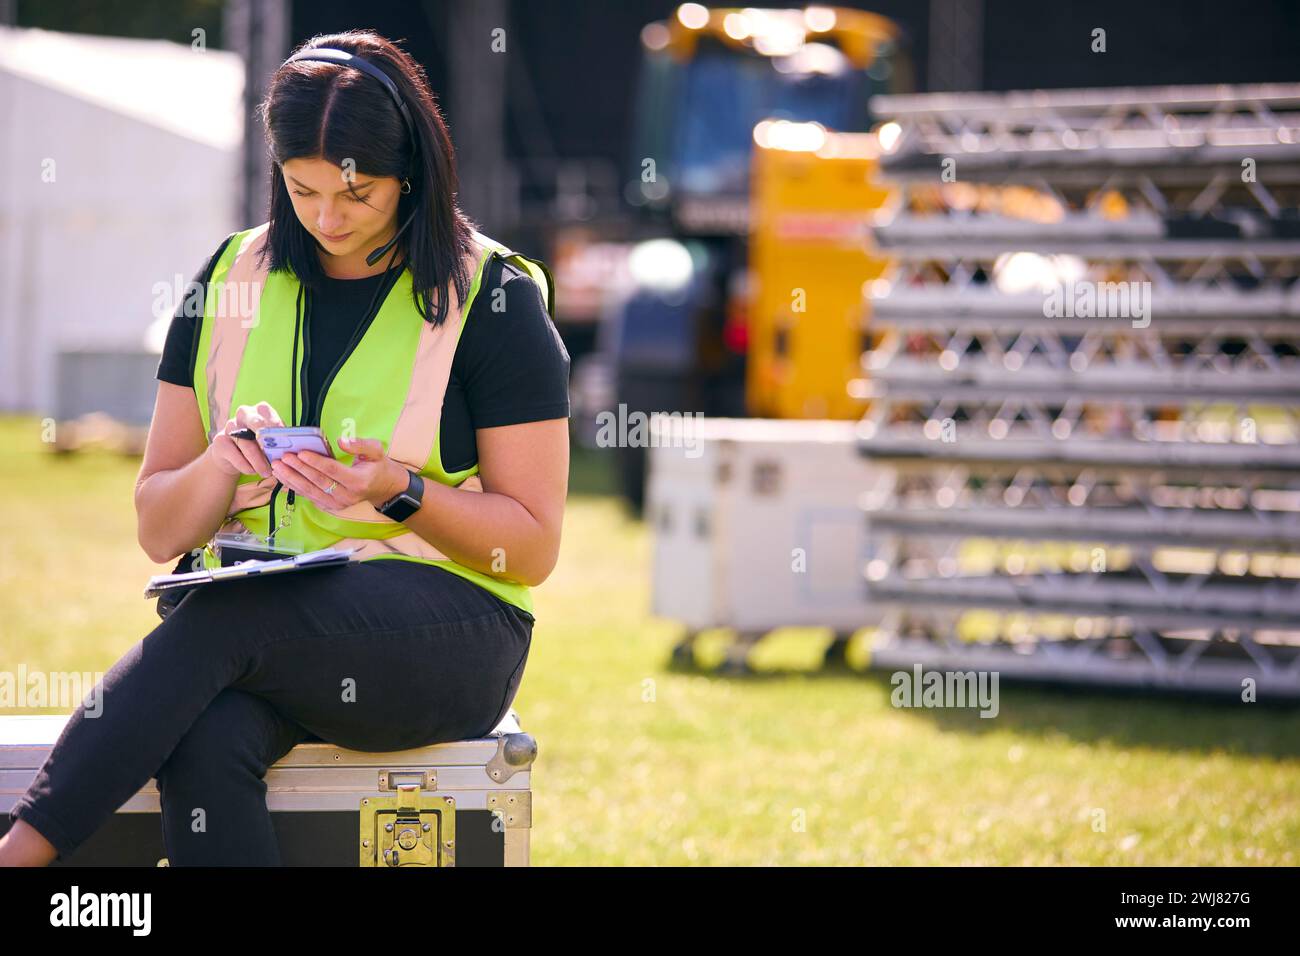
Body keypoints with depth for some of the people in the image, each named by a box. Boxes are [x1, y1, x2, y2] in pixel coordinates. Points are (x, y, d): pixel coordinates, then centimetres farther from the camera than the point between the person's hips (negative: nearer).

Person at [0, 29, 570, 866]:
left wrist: (401, 491, -16)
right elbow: (159, 532, 15)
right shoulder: (233, 281, 13)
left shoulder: (493, 300, 2)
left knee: (228, 618, -35)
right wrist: (220, 466, -8)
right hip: (246, 601, 3)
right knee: (207, 741, -35)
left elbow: (533, 548, 1)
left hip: (443, 625, -3)